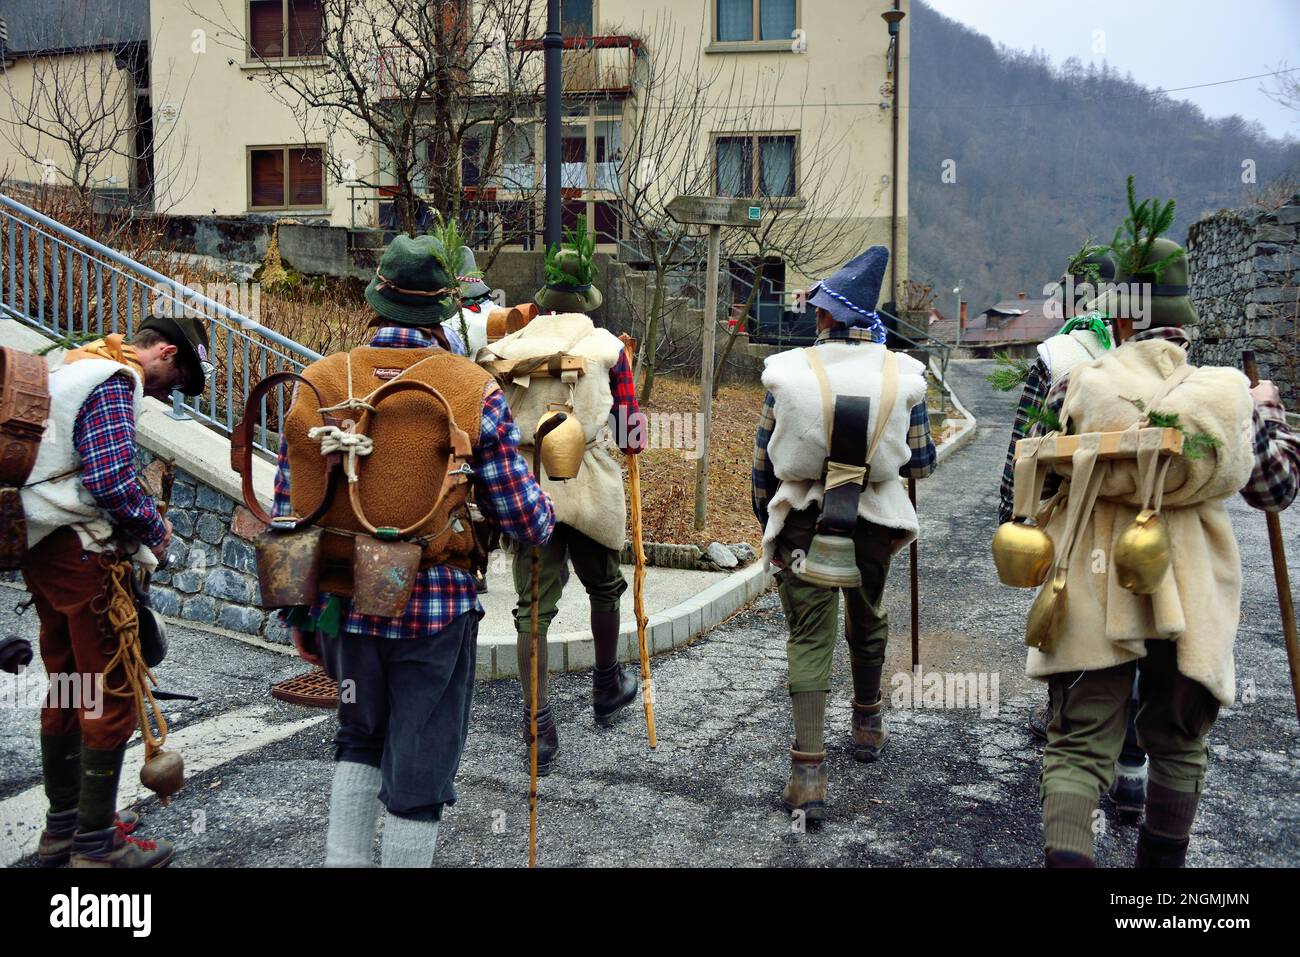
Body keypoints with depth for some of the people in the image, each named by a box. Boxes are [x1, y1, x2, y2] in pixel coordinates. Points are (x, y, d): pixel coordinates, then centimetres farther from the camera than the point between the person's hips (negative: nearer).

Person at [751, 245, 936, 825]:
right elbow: (921, 463, 1)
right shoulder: (901, 374, -7)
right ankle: (868, 725, 45)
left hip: (803, 522, -2)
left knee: (809, 639, 3)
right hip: (874, 523, 2)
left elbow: (763, 461, -2)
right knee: (868, 620, 25)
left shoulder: (787, 372, -10)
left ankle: (808, 773, -4)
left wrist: (766, 523, 13)